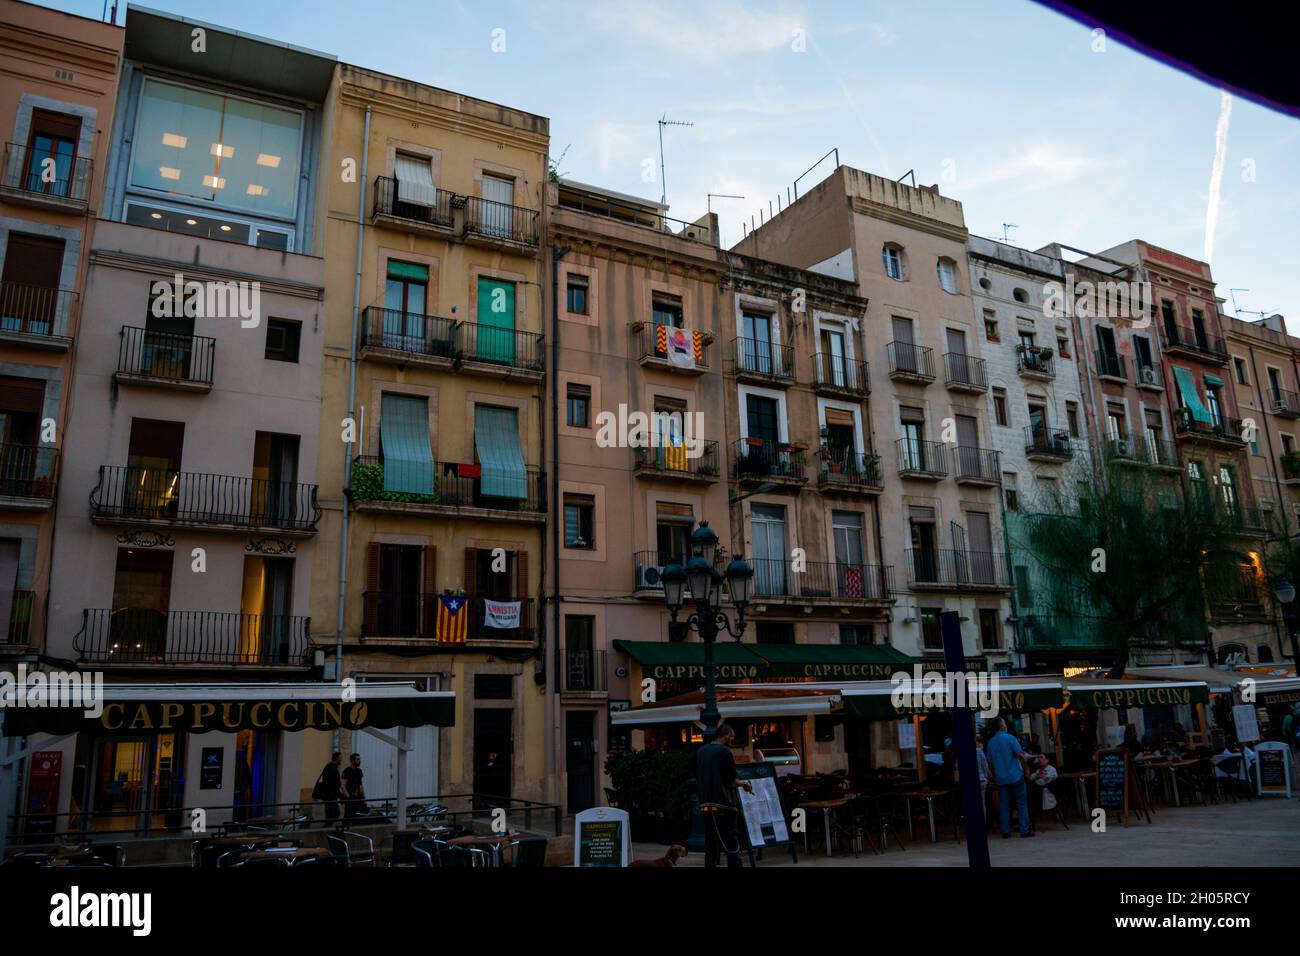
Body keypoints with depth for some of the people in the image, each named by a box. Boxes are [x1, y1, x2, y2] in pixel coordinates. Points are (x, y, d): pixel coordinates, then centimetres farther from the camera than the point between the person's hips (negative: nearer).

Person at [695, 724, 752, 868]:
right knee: (732, 847, -3)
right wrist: (743, 784, 10)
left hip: (705, 805, 7)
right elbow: (731, 781, -7)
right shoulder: (725, 752, -9)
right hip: (723, 805, -6)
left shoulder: (701, 751, 11)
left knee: (710, 846, 11)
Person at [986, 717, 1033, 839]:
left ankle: (1006, 832, 6)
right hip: (1015, 776, -4)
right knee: (1022, 803, 4)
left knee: (1003, 805, 7)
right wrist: (1026, 768, 1)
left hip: (1000, 778, 4)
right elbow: (1020, 755, -13)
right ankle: (1024, 830, 3)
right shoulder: (1010, 738, -9)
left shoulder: (990, 742, 6)